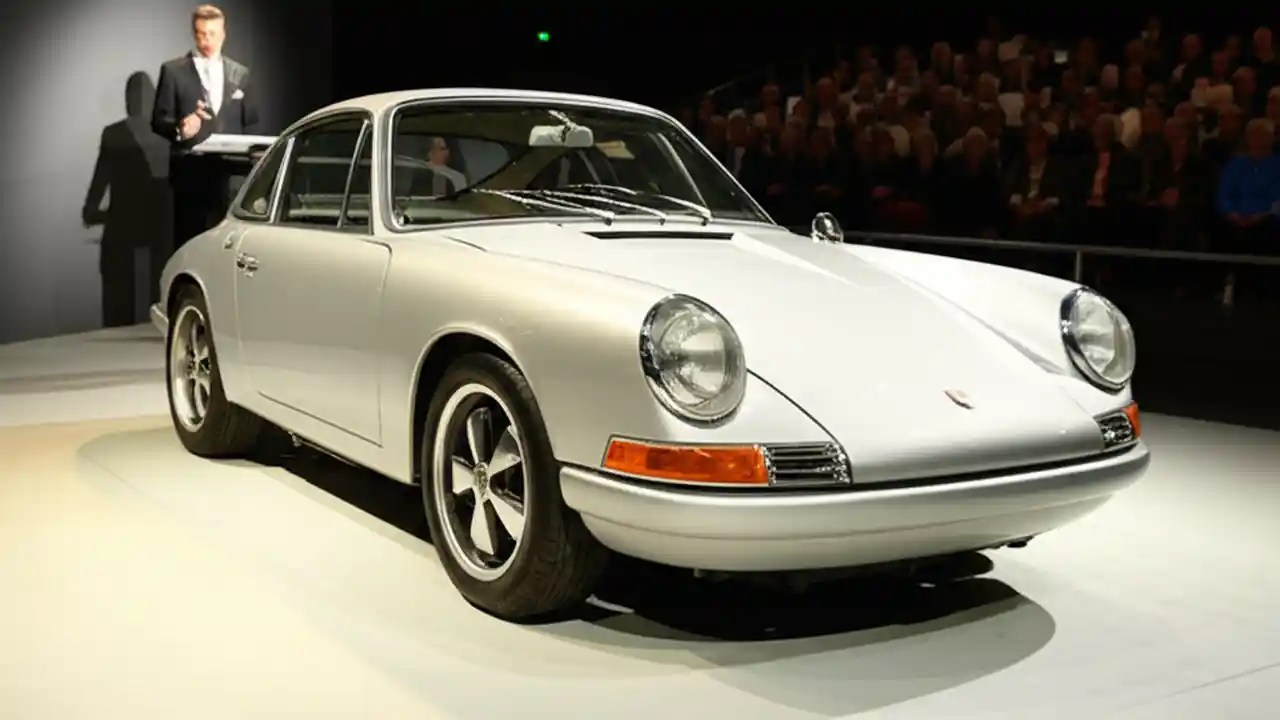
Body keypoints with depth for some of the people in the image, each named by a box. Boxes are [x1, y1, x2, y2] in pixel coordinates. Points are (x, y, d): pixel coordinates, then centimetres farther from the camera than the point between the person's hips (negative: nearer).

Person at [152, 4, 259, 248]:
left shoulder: (240, 73, 13)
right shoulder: (173, 70, 4)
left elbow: (251, 124, 15)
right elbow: (158, 120, 0)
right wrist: (179, 127, -21)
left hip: (228, 172, 2)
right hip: (189, 171, -2)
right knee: (188, 241, -2)